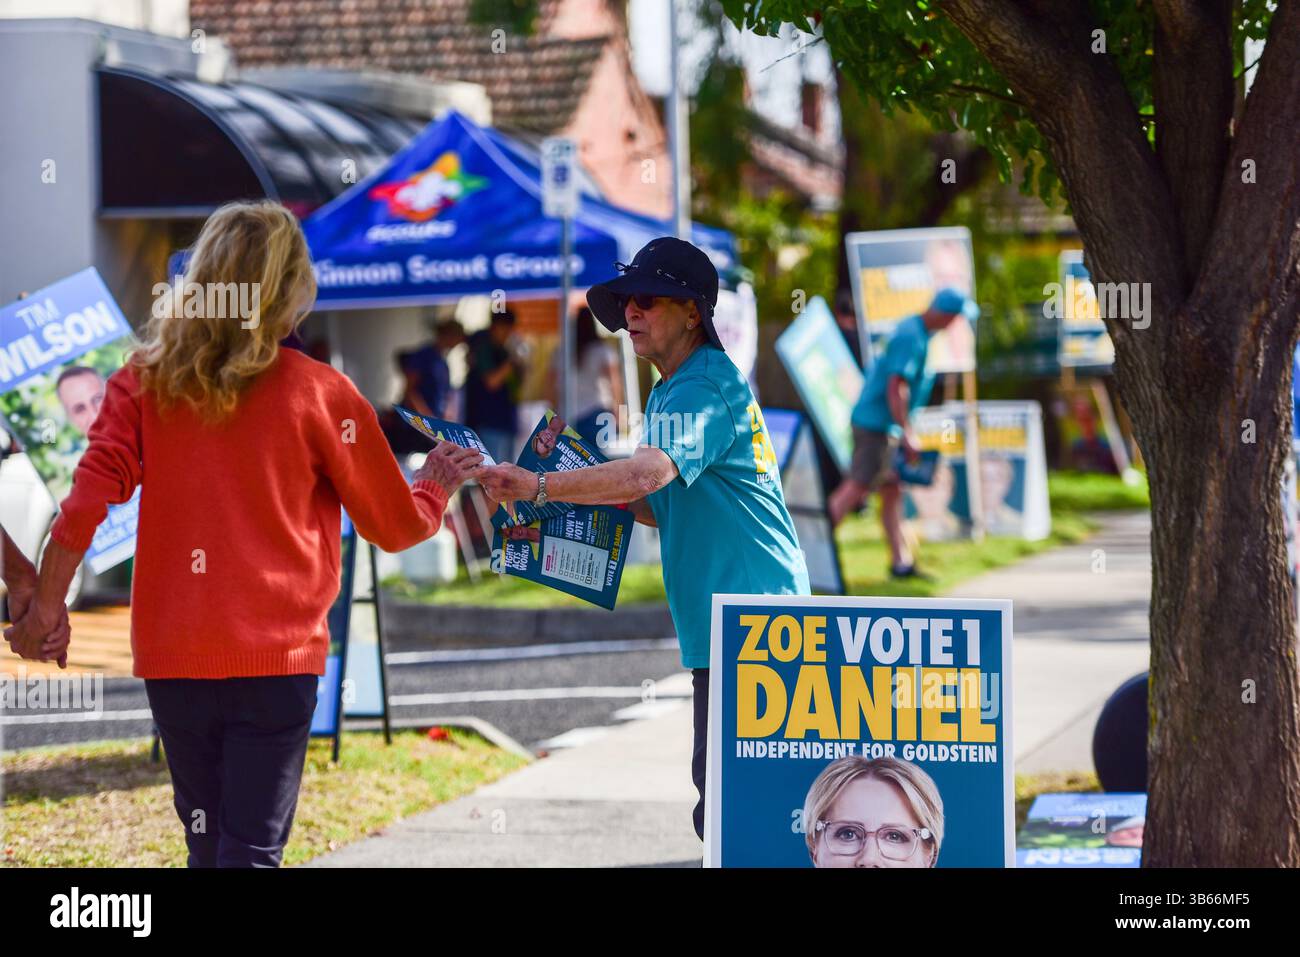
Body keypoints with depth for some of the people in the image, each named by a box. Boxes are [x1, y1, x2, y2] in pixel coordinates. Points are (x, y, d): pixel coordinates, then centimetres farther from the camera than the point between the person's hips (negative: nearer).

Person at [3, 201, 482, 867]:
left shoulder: (145, 381, 2)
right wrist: (437, 485, 27)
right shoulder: (319, 394, -3)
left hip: (171, 657, 3)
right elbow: (396, 526, 6)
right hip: (276, 656, -3)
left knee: (208, 845, 16)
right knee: (253, 850, -5)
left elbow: (86, 503, -6)